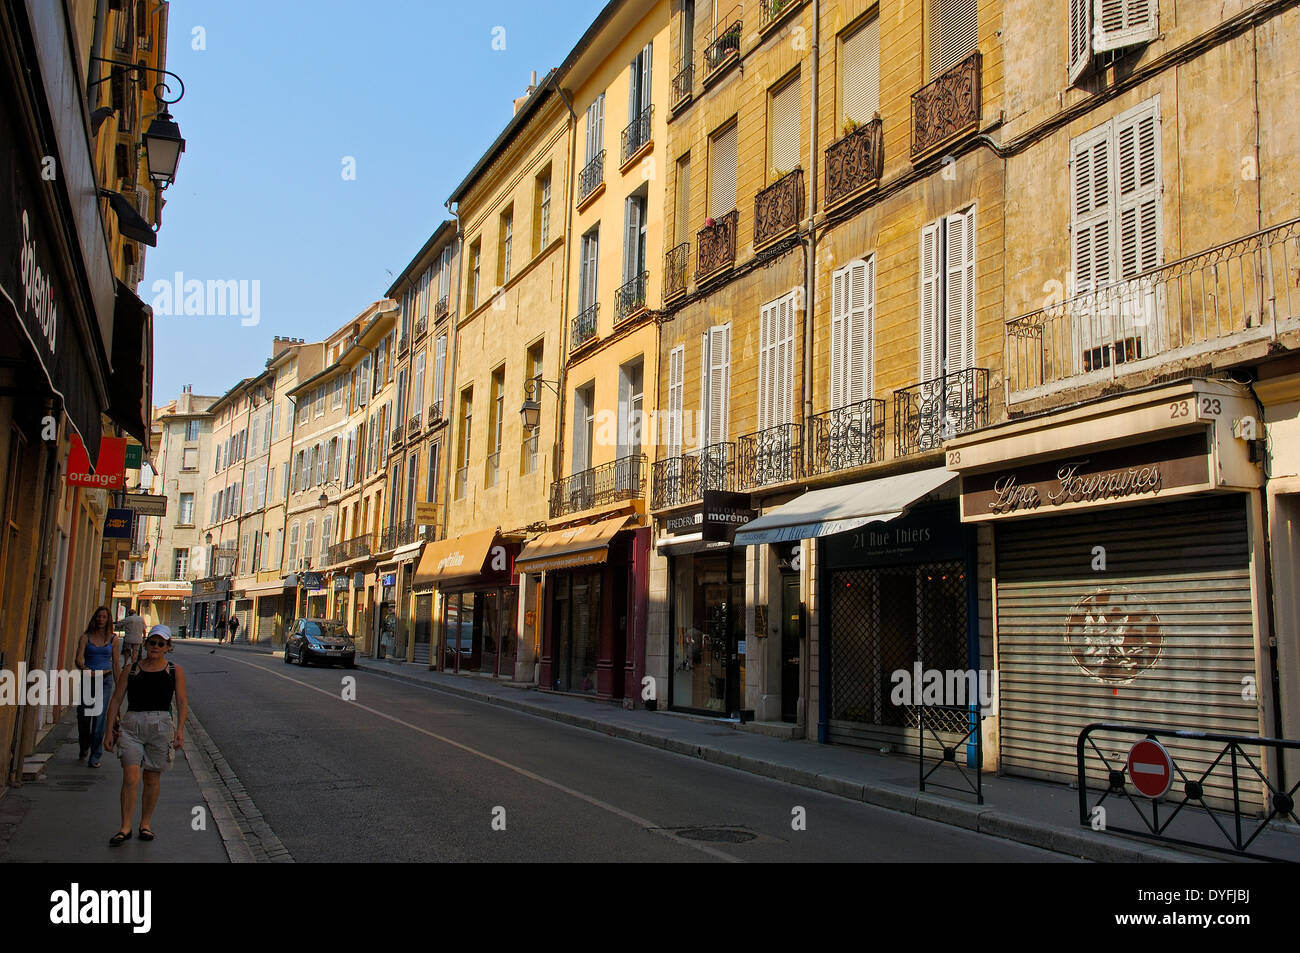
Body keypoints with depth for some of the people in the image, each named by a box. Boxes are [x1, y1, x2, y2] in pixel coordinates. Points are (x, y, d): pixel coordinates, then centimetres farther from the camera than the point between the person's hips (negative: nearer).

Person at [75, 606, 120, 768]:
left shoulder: (112, 639, 6)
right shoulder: (85, 637, 3)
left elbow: (116, 663, 9)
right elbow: (79, 658, -8)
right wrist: (83, 667, -30)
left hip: (105, 680, 0)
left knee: (100, 718, -9)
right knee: (83, 717, 3)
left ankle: (95, 757, -3)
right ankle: (84, 750, 30)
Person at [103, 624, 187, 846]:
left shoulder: (175, 671, 7)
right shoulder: (131, 669, 8)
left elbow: (182, 702, 2)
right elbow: (116, 700, 9)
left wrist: (180, 729, -10)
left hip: (161, 726, 0)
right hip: (132, 725, 0)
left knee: (152, 779, 7)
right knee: (130, 778, -9)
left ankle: (145, 824, 22)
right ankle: (125, 828, 0)